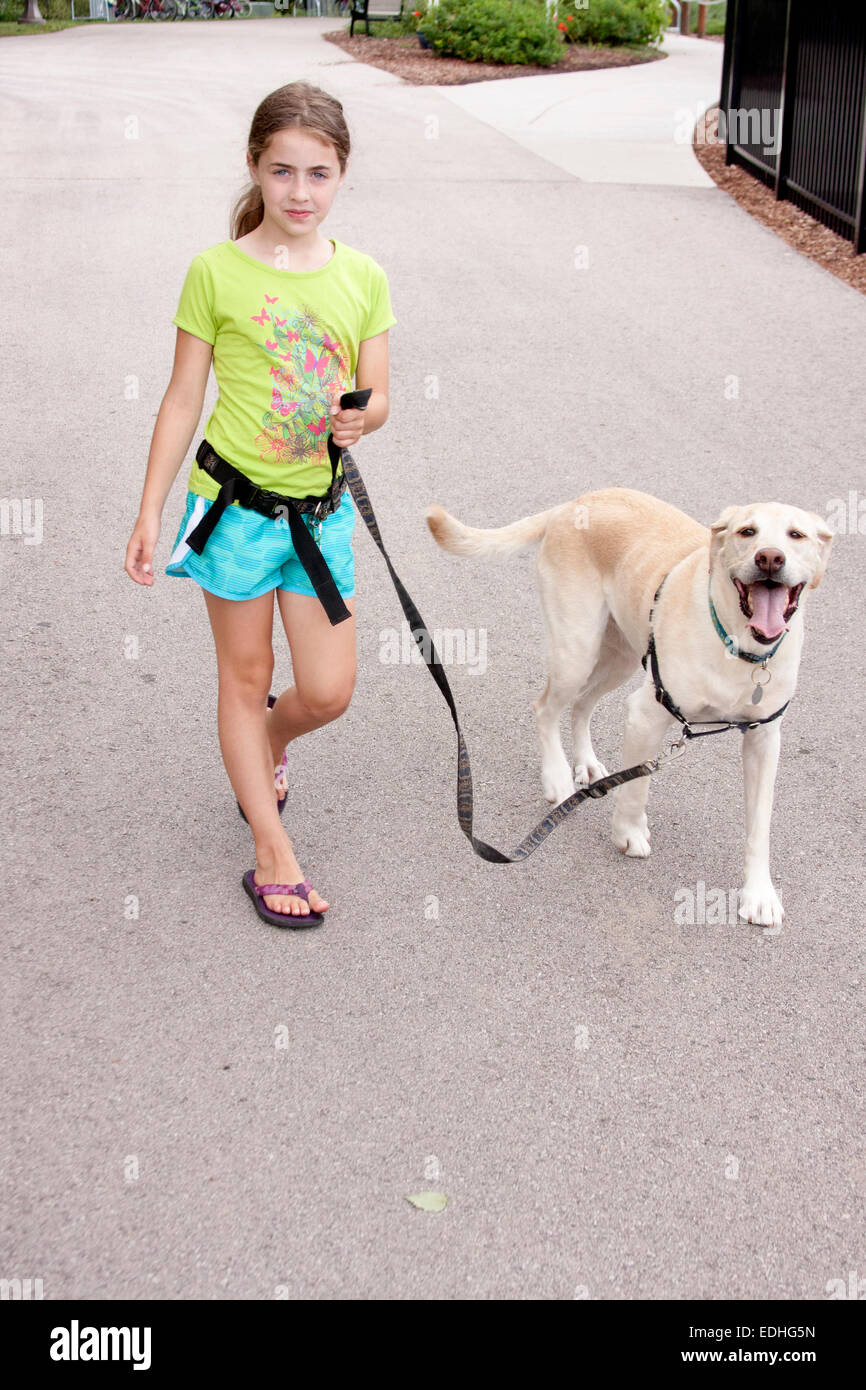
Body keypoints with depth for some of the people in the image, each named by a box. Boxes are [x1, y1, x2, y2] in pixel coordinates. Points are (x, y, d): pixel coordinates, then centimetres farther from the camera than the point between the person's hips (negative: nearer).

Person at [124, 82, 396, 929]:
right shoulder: (217, 271, -8)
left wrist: (359, 418, -17)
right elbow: (183, 399, -3)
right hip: (235, 504, -3)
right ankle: (272, 851, 22)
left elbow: (376, 396, 7)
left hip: (322, 509, 3)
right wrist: (150, 512, -2)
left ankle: (267, 743, 42)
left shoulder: (362, 278, 1)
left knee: (328, 693, 5)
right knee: (245, 678, 9)